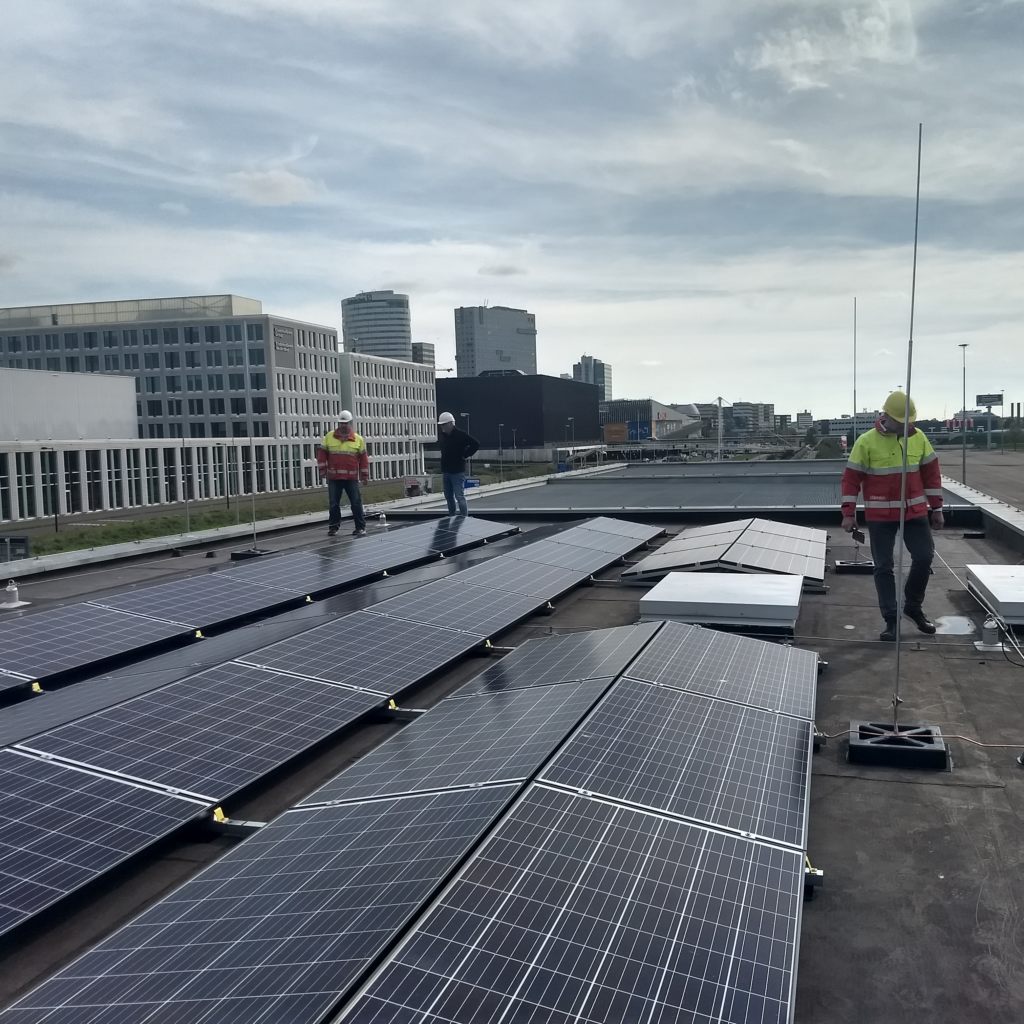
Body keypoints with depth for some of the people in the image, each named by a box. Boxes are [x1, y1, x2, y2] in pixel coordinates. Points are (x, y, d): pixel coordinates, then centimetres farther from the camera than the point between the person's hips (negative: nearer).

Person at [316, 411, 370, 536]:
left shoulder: (358, 439, 5)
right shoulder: (329, 437, 6)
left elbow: (363, 458, 6)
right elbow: (321, 453, 8)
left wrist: (365, 476, 3)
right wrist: (323, 469, 0)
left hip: (352, 478, -1)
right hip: (333, 477, 1)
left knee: (356, 503, -2)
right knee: (333, 503, 6)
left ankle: (360, 527, 5)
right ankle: (333, 526, 18)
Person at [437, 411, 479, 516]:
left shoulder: (461, 435, -13)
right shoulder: (443, 435, 10)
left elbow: (475, 445, -13)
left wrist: (465, 455, -11)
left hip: (457, 472, -8)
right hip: (446, 471, 8)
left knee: (459, 497, -10)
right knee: (449, 497, 14)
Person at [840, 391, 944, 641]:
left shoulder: (918, 437, 2)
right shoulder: (866, 442, -9)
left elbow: (931, 473, 10)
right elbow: (851, 478, -6)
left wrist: (936, 508, 10)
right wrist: (849, 514, -10)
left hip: (915, 511, 3)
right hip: (880, 515, -3)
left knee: (924, 557, 0)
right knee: (883, 567, 0)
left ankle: (914, 606, 24)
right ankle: (891, 620, 9)